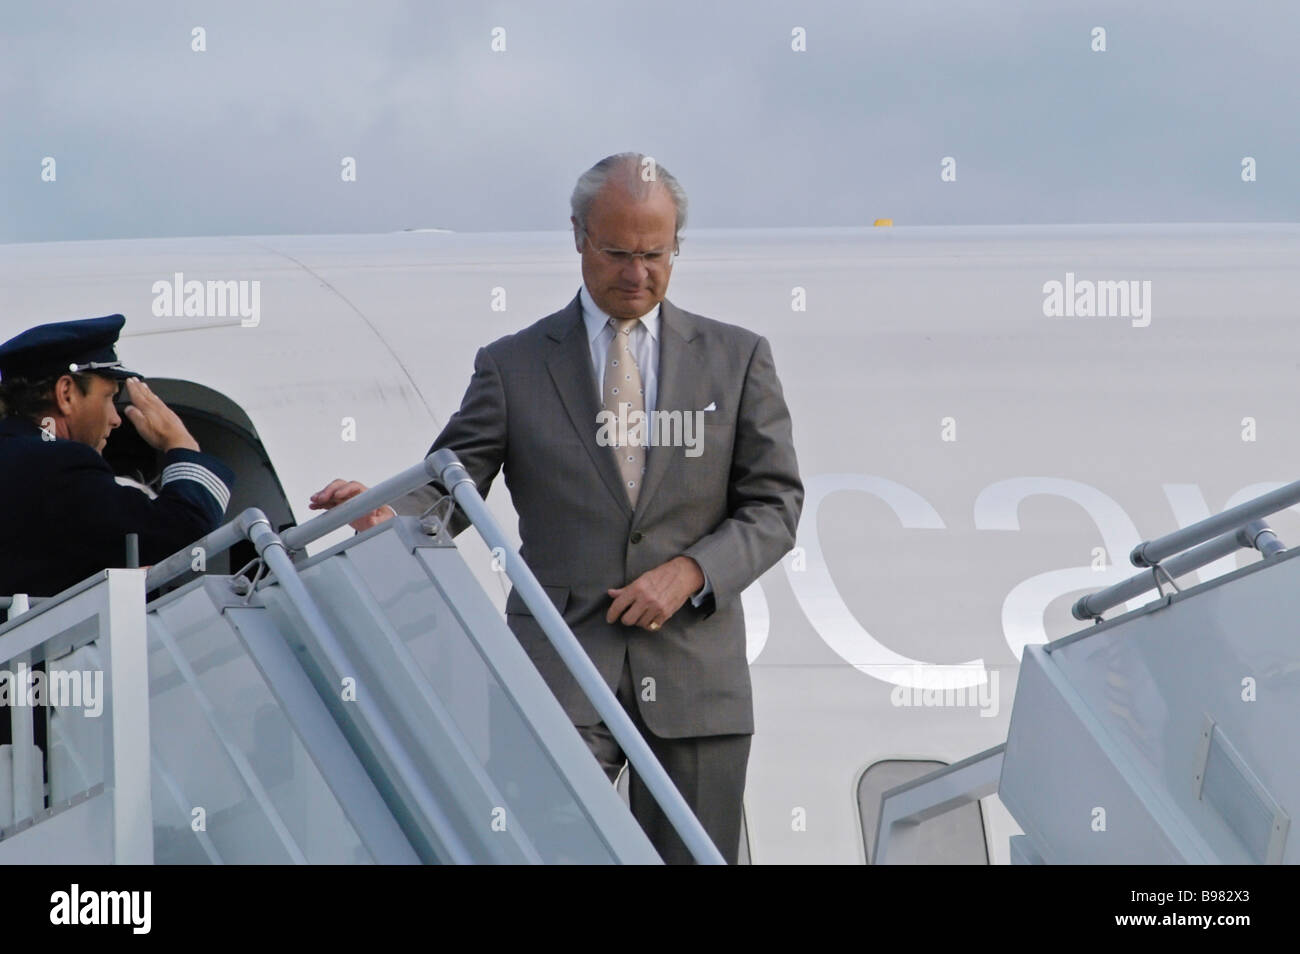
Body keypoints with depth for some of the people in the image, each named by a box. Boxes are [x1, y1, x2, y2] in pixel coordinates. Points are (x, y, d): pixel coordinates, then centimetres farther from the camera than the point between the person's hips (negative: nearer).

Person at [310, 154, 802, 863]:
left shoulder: (737, 359, 10)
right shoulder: (513, 366, 8)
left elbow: (773, 504, 8)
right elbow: (449, 489, 2)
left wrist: (691, 571, -9)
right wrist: (387, 516, -21)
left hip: (694, 675, 2)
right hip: (560, 671, -1)